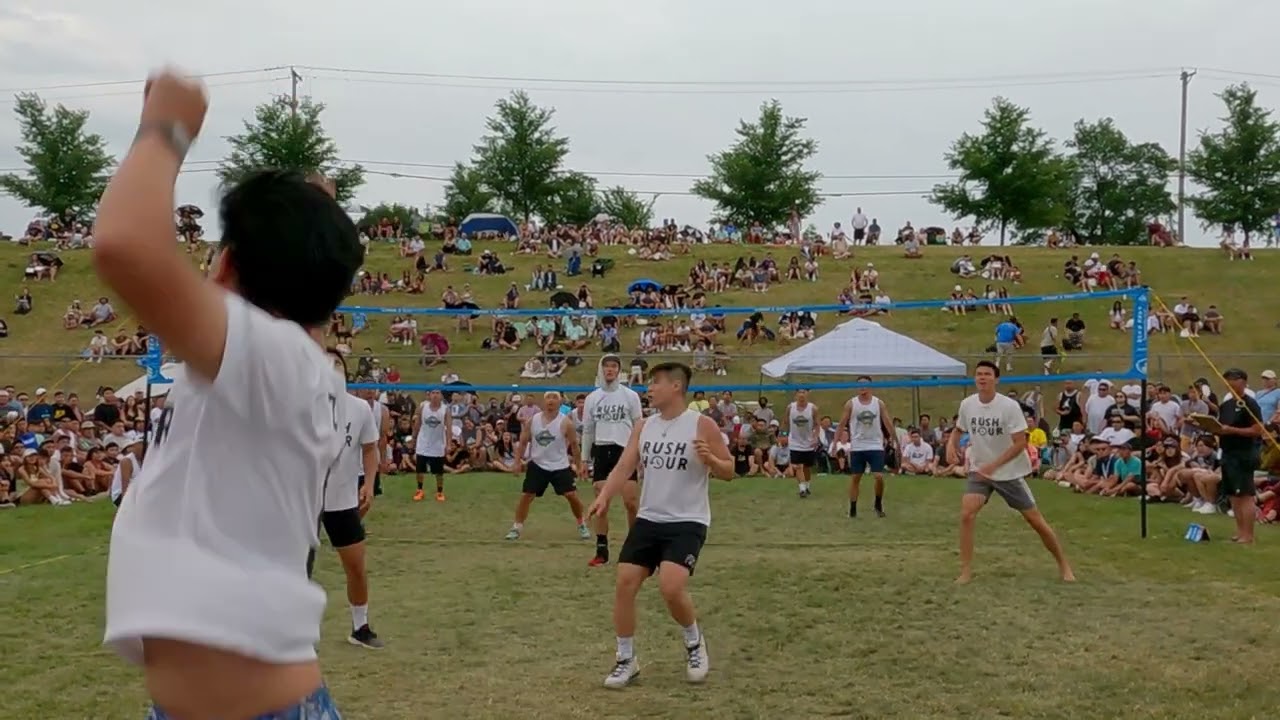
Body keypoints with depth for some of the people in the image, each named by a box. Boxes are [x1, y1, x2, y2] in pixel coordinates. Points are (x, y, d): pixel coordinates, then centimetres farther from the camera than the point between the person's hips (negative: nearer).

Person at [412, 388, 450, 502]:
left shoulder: (446, 409, -8)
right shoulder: (422, 406, -4)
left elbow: (449, 427, -14)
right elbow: (417, 424, 5)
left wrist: (448, 443, -25)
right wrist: (414, 439, 8)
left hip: (438, 445, -1)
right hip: (423, 444, 1)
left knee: (439, 471, 6)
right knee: (420, 469, 6)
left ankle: (440, 492, 19)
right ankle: (419, 490, 22)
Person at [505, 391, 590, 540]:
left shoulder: (565, 422, -10)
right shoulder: (532, 420, -3)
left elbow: (574, 444, -2)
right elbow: (523, 442, 7)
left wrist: (578, 464, -1)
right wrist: (518, 461, 2)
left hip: (560, 466, -2)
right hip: (537, 464, 2)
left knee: (572, 495, -5)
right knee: (525, 496, -1)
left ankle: (582, 525, 16)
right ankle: (516, 527, 12)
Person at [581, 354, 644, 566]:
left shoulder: (630, 396, 1)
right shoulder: (592, 398, 9)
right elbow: (587, 431, 13)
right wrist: (584, 460, 11)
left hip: (624, 450, -2)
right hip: (601, 451, 3)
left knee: (631, 502, -8)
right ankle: (602, 551, 9)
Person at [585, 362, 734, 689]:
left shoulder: (701, 425, -9)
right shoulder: (643, 427, 7)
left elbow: (729, 471, -5)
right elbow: (624, 468, 3)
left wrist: (710, 459, -26)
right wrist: (603, 497, -14)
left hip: (687, 522, -6)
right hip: (649, 519, 6)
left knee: (671, 587, -21)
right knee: (624, 583, -2)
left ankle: (695, 643, 10)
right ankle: (626, 660, 14)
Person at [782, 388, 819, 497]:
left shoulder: (813, 408, -8)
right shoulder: (790, 407, -6)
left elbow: (816, 425, -4)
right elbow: (786, 423, 6)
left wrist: (815, 438, -16)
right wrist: (785, 435, 5)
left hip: (809, 443, 1)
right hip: (795, 443, -1)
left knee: (807, 467, 13)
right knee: (798, 467, -11)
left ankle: (806, 486, 32)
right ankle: (802, 489, -13)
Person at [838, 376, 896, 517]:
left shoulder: (879, 403, 1)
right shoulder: (851, 404, -1)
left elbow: (888, 424, 3)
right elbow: (842, 424, 0)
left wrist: (896, 441, 0)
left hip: (875, 446, 0)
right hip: (857, 447, 0)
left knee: (879, 477, -7)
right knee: (855, 477, 4)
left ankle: (878, 505, 15)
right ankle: (853, 508, 12)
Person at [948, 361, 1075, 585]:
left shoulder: (1009, 406, -19)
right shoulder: (967, 404, -5)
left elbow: (1021, 443, -20)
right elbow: (958, 429, 15)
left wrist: (993, 465, -28)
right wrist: (951, 444, -8)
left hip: (1010, 472, -3)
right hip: (979, 471, 3)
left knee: (1035, 520, 4)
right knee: (966, 515, -18)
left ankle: (1063, 564, 25)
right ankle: (966, 571, -8)